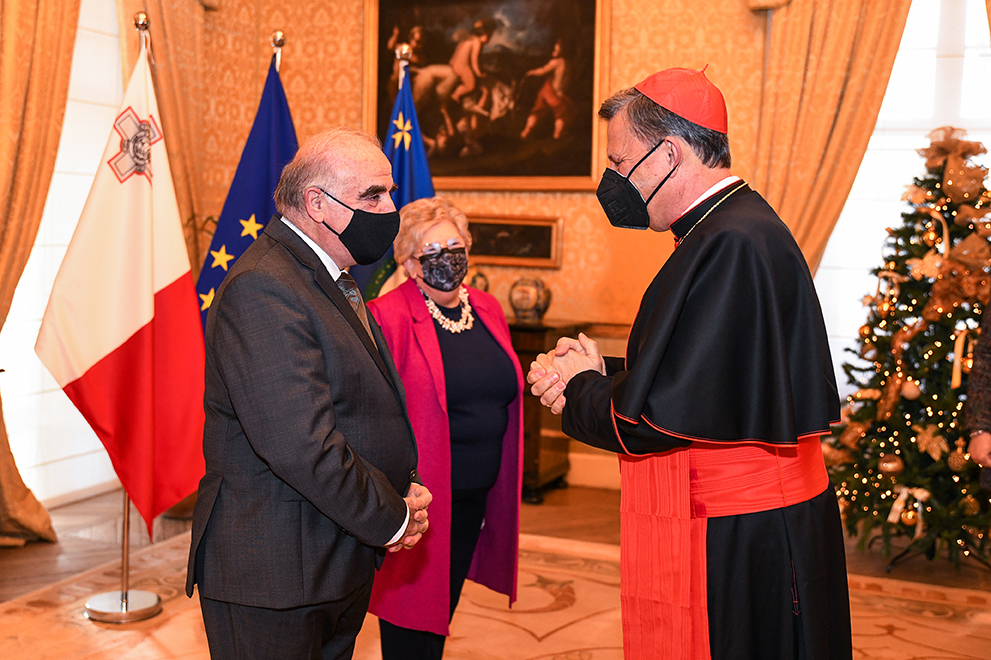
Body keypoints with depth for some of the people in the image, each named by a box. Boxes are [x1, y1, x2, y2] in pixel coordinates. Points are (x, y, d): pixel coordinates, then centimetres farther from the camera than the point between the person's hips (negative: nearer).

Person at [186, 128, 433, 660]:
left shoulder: (333, 280, 12)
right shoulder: (262, 288, -21)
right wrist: (391, 517, -15)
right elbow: (301, 446, -28)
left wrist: (401, 492, -1)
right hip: (274, 577, -9)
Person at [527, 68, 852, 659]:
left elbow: (658, 416, -23)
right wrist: (601, 372, 2)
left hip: (736, 545, -10)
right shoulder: (743, 226, 11)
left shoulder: (731, 245, -23)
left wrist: (578, 389, -4)